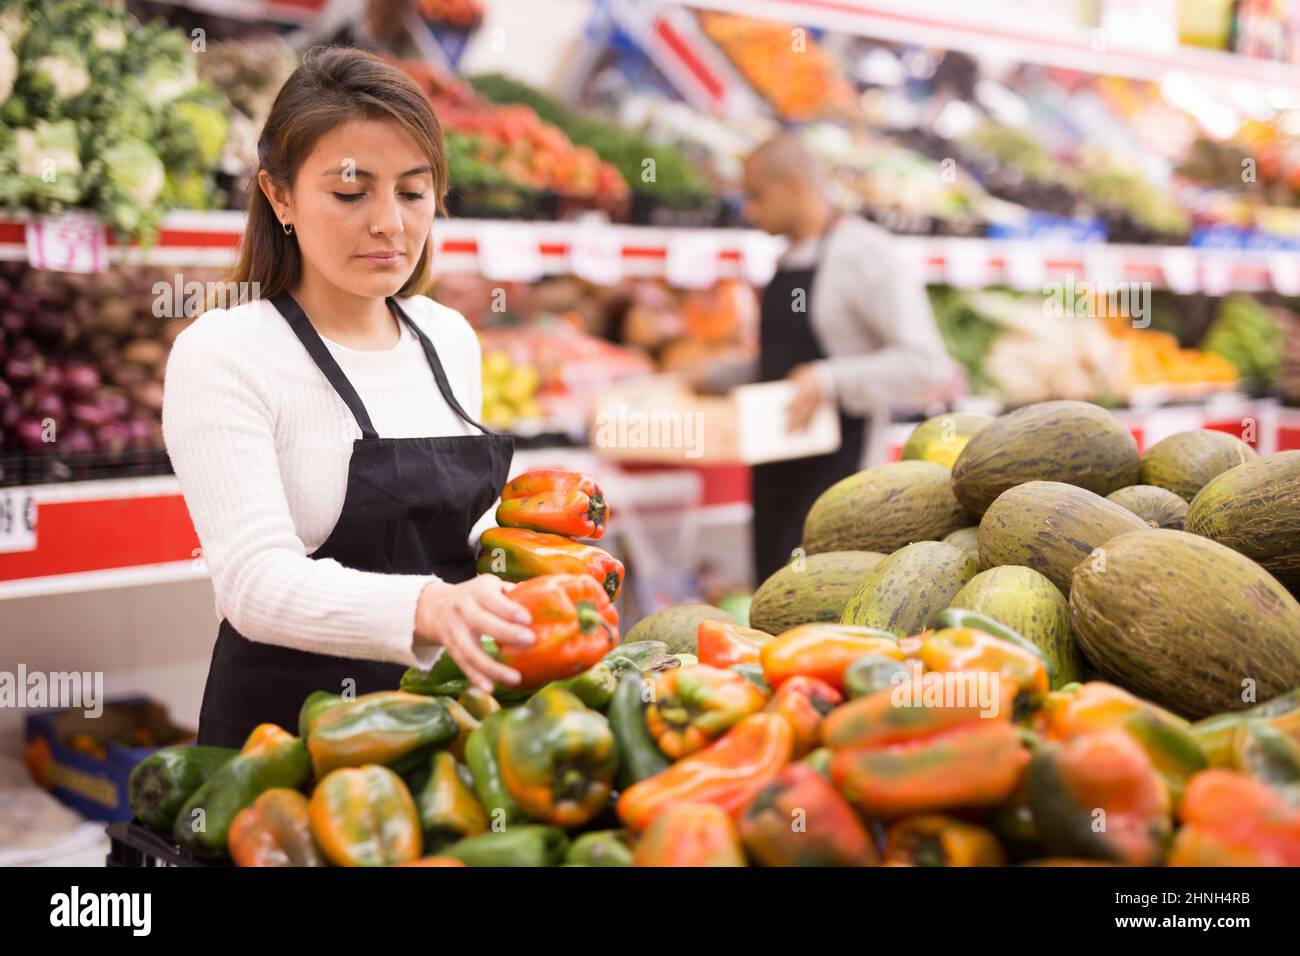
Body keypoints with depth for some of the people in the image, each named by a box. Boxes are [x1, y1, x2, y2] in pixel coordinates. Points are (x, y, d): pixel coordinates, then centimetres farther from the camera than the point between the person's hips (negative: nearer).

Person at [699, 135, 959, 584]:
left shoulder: (864, 254, -11)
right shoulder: (790, 261, 15)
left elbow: (926, 366, -18)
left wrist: (830, 381, -26)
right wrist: (714, 377, 18)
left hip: (836, 469, -9)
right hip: (777, 478, 9)